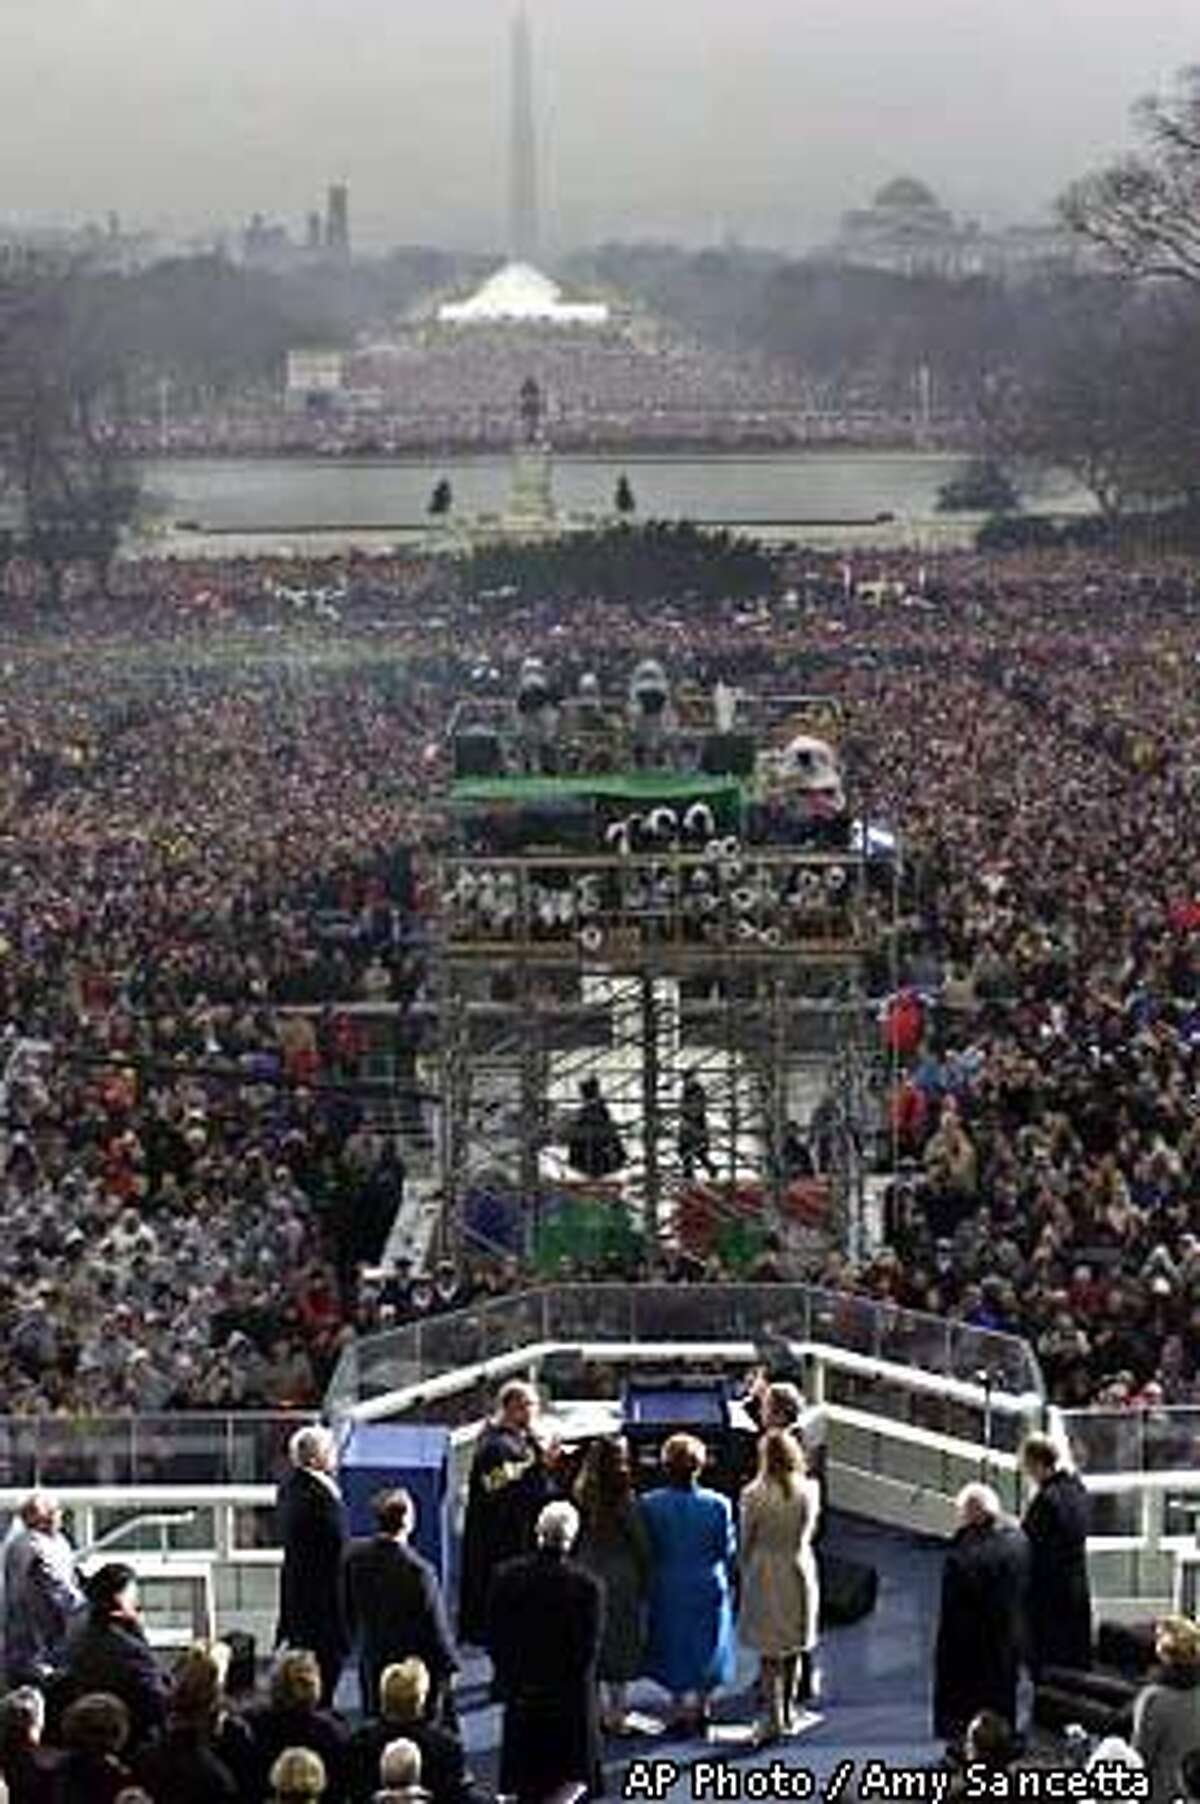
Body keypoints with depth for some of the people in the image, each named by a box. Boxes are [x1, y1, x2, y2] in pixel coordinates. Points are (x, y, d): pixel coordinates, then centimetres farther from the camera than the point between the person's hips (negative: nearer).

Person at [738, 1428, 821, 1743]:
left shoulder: (754, 1495, -14)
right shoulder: (808, 1491, -7)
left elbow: (747, 1542, -6)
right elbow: (808, 1532, 4)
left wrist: (745, 1573, 8)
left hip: (765, 1573, -3)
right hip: (799, 1570, 3)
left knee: (770, 1653, 5)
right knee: (795, 1647, 17)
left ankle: (774, 1719, 4)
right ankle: (788, 1711, 27)